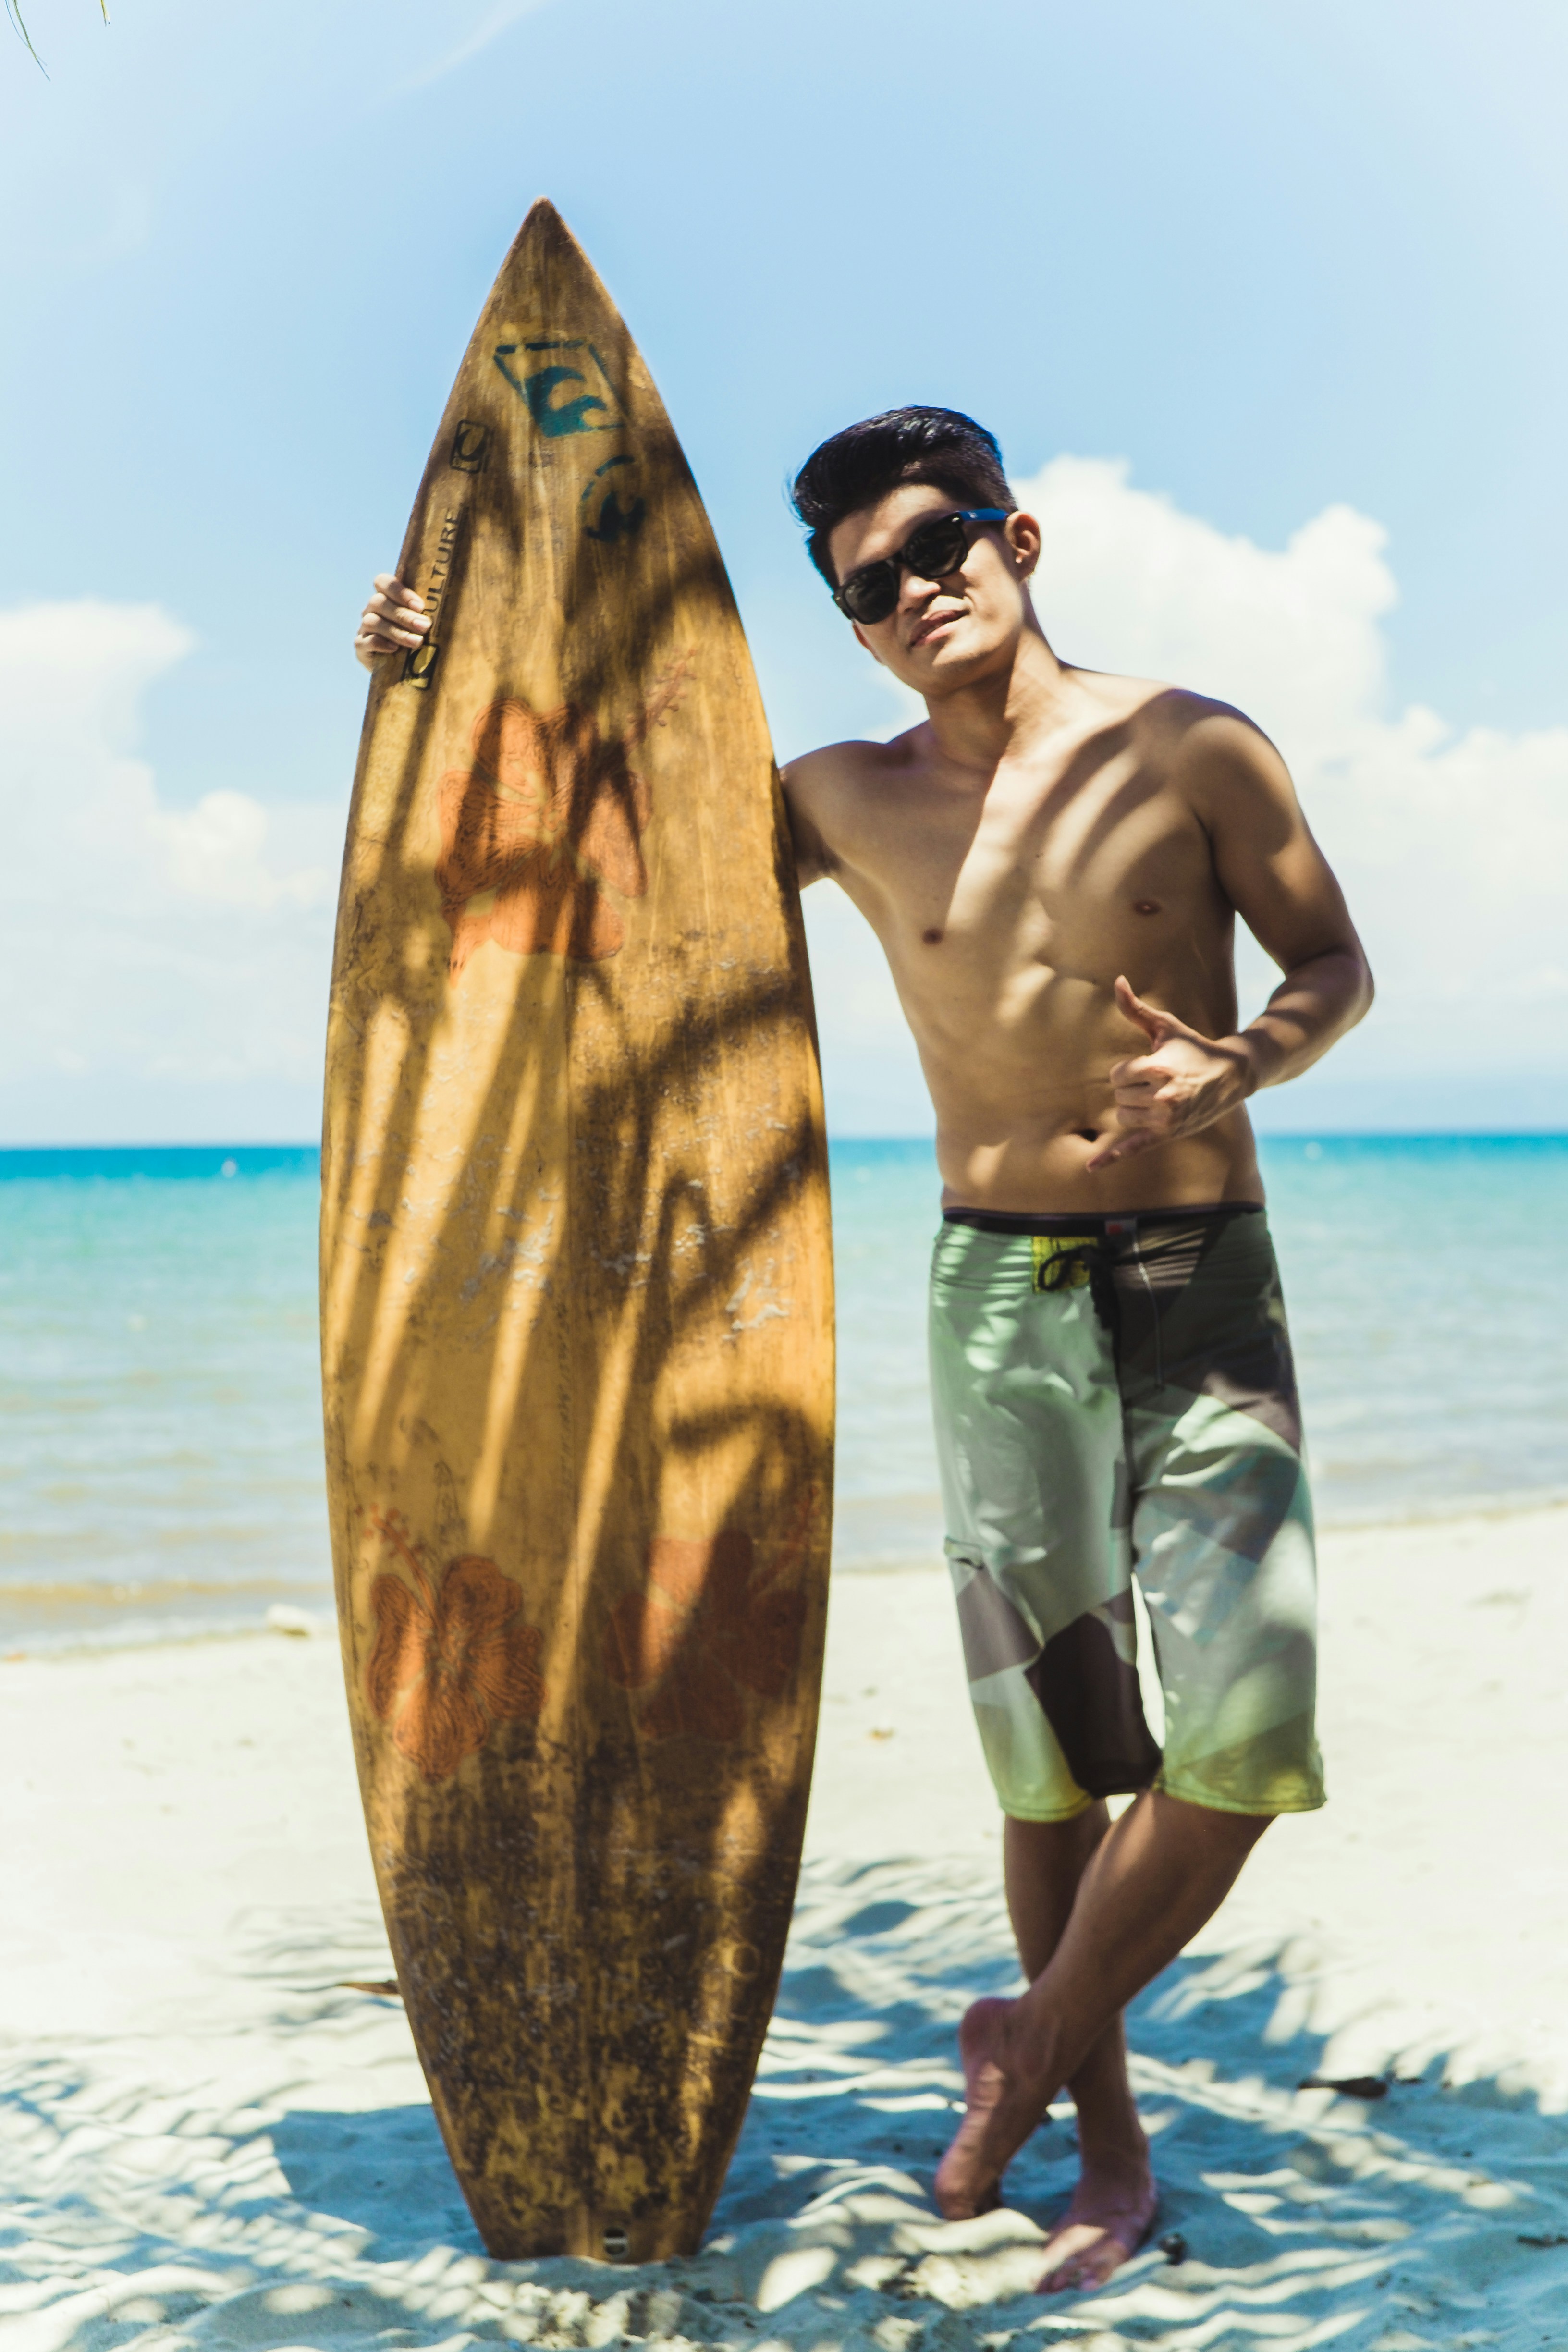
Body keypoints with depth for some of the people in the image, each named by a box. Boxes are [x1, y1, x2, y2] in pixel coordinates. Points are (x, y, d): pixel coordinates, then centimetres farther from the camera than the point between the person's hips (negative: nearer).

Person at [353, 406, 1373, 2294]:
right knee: (1050, 1746, 4)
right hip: (1001, 1293, 1)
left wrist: (1243, 1064, -15)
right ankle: (1108, 2148, 21)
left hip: (1205, 1282, -1)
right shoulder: (852, 804, 5)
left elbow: (1336, 965, 6)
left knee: (1247, 1719, -14)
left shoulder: (1192, 751, -1)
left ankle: (1038, 2034, 9)